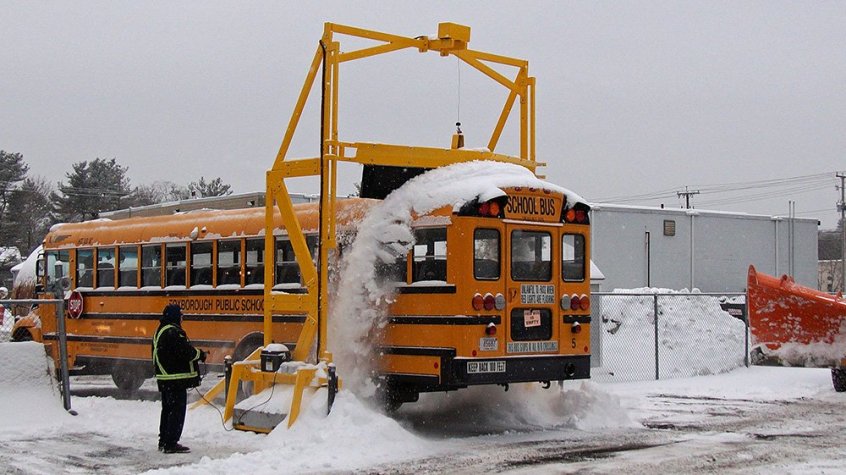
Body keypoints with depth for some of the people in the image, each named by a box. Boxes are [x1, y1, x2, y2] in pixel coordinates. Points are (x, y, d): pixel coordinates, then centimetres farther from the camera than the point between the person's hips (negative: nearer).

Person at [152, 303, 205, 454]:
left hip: (164, 378, 11)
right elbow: (186, 351, -23)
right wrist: (200, 354, -4)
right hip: (176, 379, -11)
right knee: (178, 410, -6)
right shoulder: (173, 332, -19)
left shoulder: (160, 331, 15)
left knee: (167, 409, 18)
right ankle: (171, 444, -6)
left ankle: (163, 441, 25)